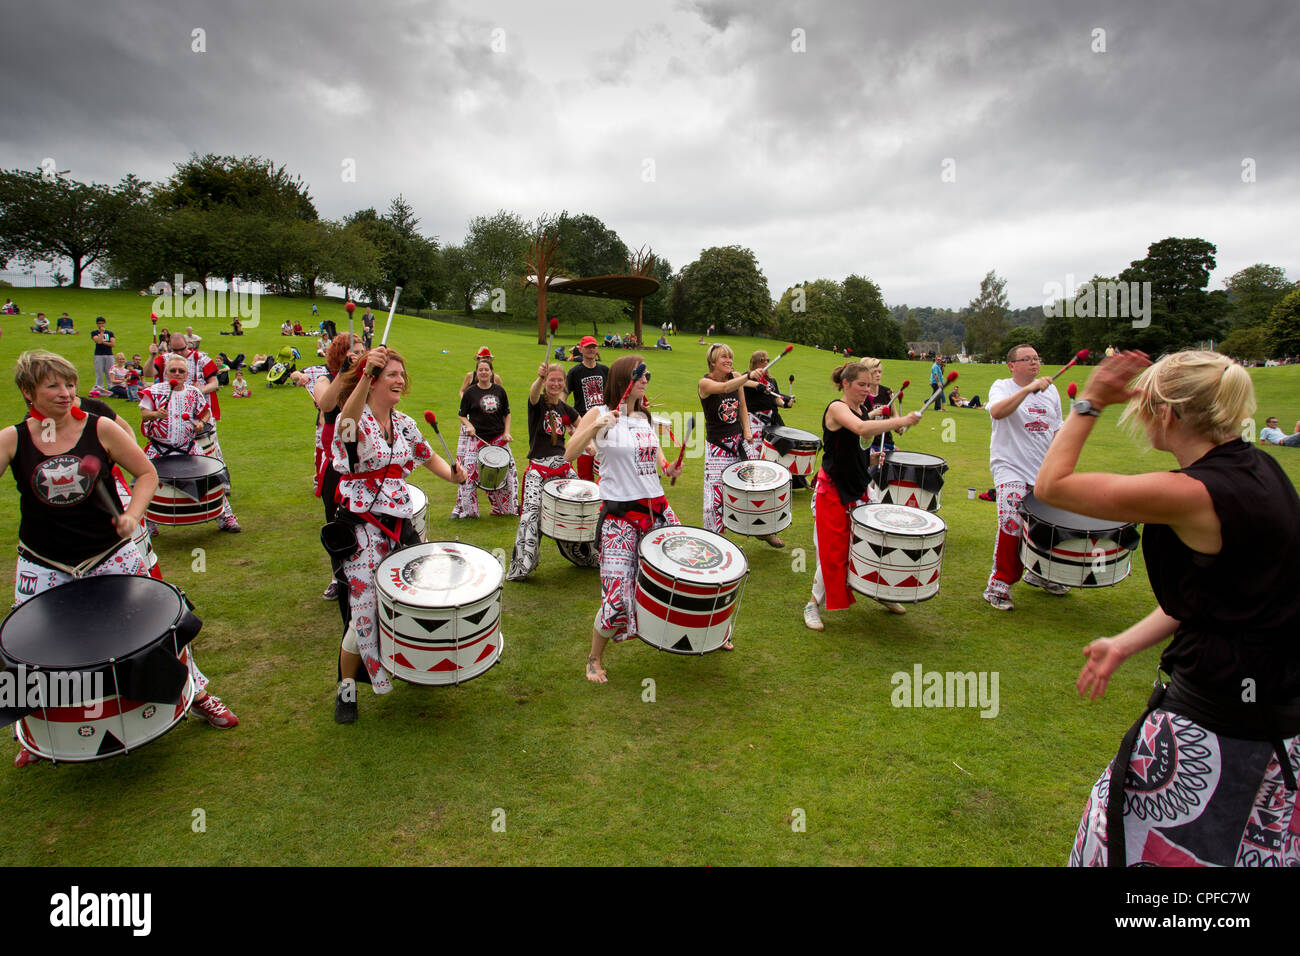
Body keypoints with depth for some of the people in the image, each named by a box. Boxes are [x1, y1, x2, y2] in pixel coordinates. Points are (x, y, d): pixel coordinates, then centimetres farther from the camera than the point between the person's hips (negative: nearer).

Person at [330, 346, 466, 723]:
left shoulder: (405, 424, 9)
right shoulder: (354, 418, -11)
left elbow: (430, 458, 21)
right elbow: (347, 424, -37)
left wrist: (452, 473, -2)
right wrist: (366, 374, -54)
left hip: (399, 525, 6)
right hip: (361, 528, -5)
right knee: (365, 610, -3)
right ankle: (346, 687, 19)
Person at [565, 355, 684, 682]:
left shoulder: (645, 416, 12)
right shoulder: (599, 414, -5)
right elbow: (570, 454, -14)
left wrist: (669, 468, 6)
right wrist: (595, 426, -26)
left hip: (656, 508, 6)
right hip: (620, 515, -6)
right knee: (617, 596, -10)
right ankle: (594, 659, 16)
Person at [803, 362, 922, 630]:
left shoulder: (863, 410, 10)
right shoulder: (836, 408, -15)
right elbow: (861, 429, -36)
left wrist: (871, 458, 3)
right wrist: (900, 421, -39)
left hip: (858, 487, 8)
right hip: (833, 490, -8)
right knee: (832, 551, -4)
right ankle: (814, 604, 12)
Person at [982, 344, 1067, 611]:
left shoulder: (1050, 391, 14)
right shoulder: (1002, 387, -3)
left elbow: (1056, 430, 21)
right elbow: (997, 411, -27)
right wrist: (1029, 388, -31)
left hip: (1045, 472, 6)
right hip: (1011, 470, -6)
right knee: (1012, 525, -18)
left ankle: (1039, 574, 36)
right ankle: (998, 586, -6)